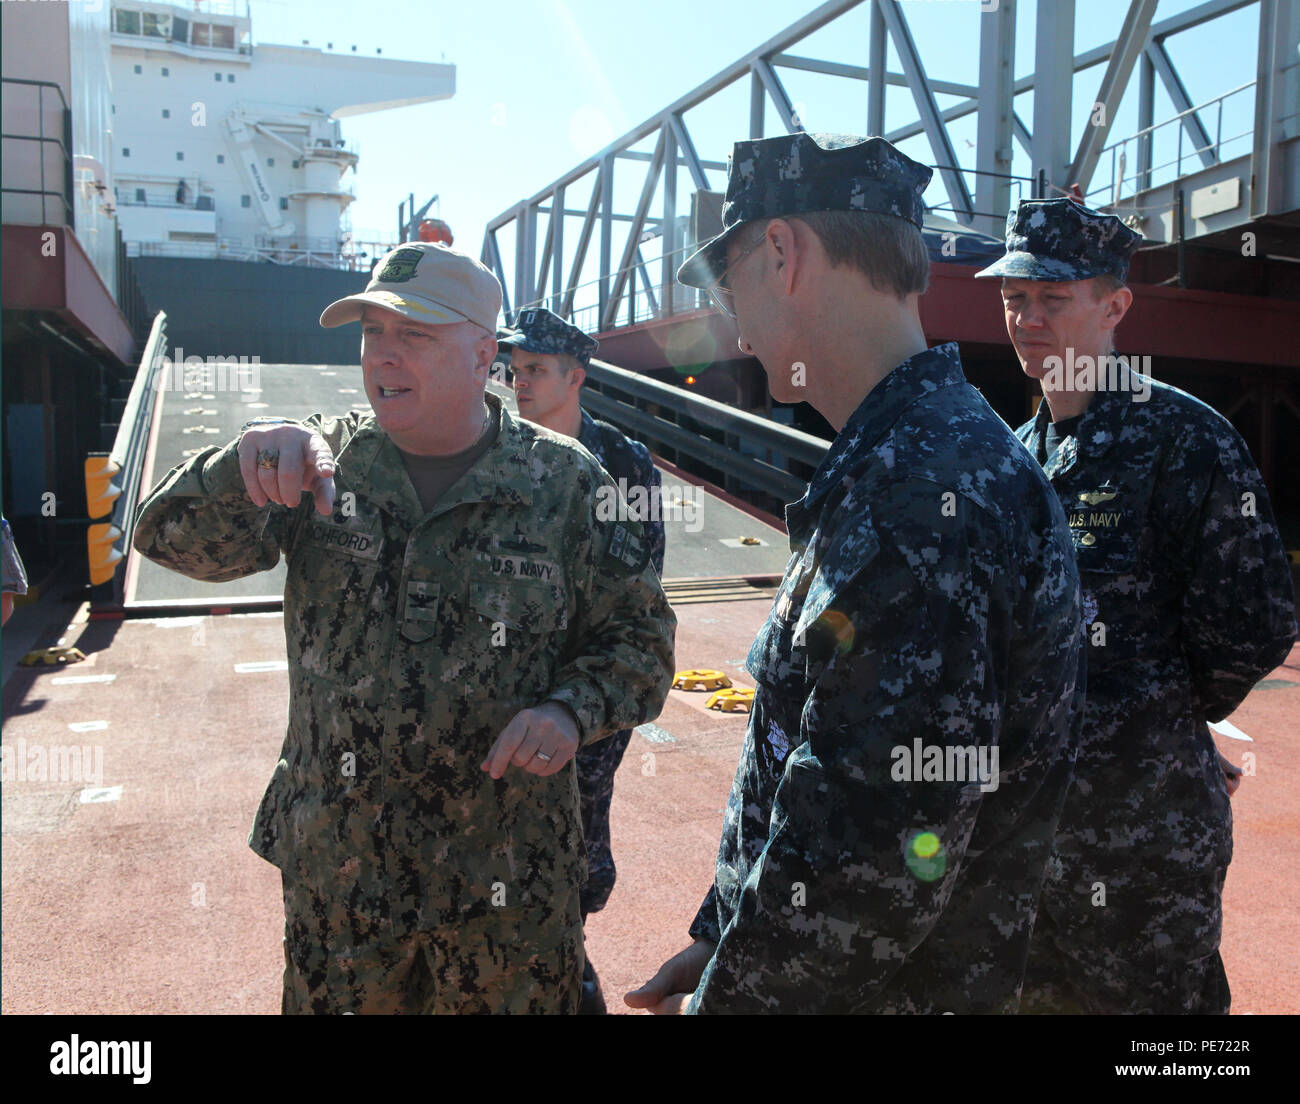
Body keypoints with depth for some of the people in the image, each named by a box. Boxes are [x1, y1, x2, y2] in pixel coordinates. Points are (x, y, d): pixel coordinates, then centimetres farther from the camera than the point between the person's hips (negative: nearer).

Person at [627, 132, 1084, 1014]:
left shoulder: (926, 488, -26)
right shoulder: (887, 465, 7)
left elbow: (880, 847, -29)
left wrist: (724, 995, -14)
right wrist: (720, 939, 12)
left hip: (898, 988, -8)